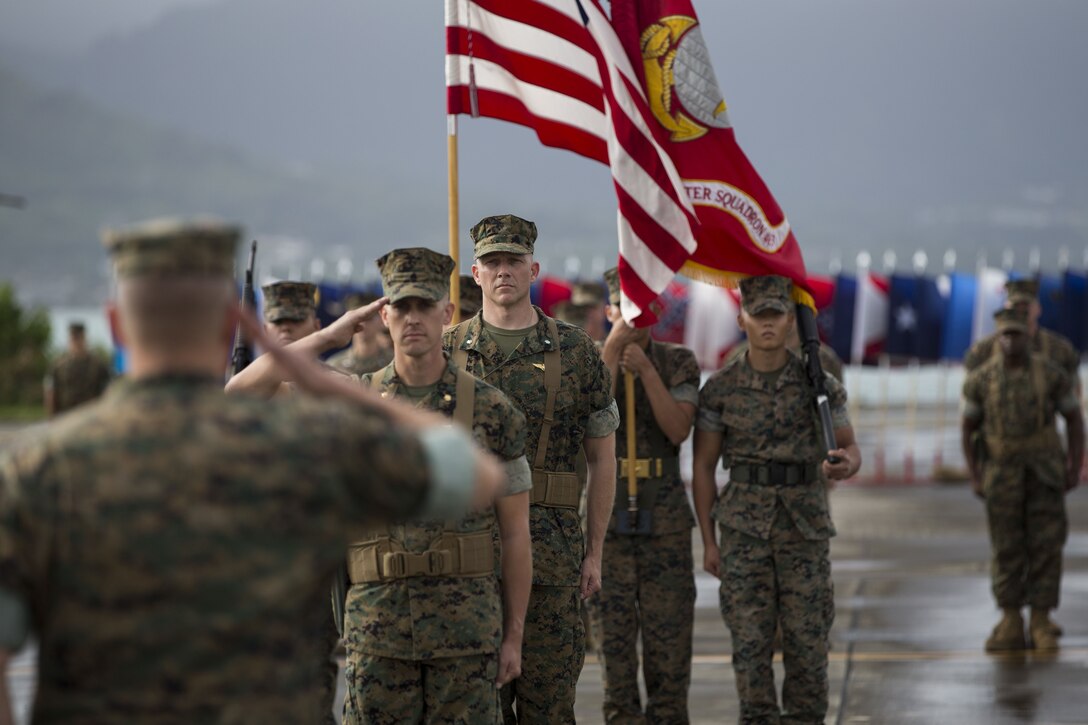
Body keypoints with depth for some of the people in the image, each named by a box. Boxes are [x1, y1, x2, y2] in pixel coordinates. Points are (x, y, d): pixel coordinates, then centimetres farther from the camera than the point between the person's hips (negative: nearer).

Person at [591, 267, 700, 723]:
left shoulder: (678, 363, 7)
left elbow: (678, 429, -6)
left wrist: (645, 369, -13)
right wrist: (611, 353, -14)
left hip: (665, 520, 0)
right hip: (606, 517, 0)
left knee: (669, 634, 0)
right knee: (613, 634, 0)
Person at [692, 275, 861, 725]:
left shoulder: (820, 385, 2)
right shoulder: (720, 389, 1)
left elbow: (850, 449, 8)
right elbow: (703, 467, 5)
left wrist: (845, 465, -18)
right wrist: (708, 540, 1)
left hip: (805, 524, 0)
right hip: (744, 528, 0)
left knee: (807, 637, 0)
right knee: (750, 638, 0)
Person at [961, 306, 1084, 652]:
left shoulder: (1052, 374, -6)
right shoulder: (981, 379, -5)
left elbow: (1074, 419, 3)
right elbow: (968, 429, 4)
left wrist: (1075, 468, -4)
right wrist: (974, 477, -3)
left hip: (1045, 474, -1)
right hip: (1001, 476, 1)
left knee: (1045, 546, -2)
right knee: (1006, 549, 2)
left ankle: (1041, 623, 6)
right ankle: (1010, 625, 10)